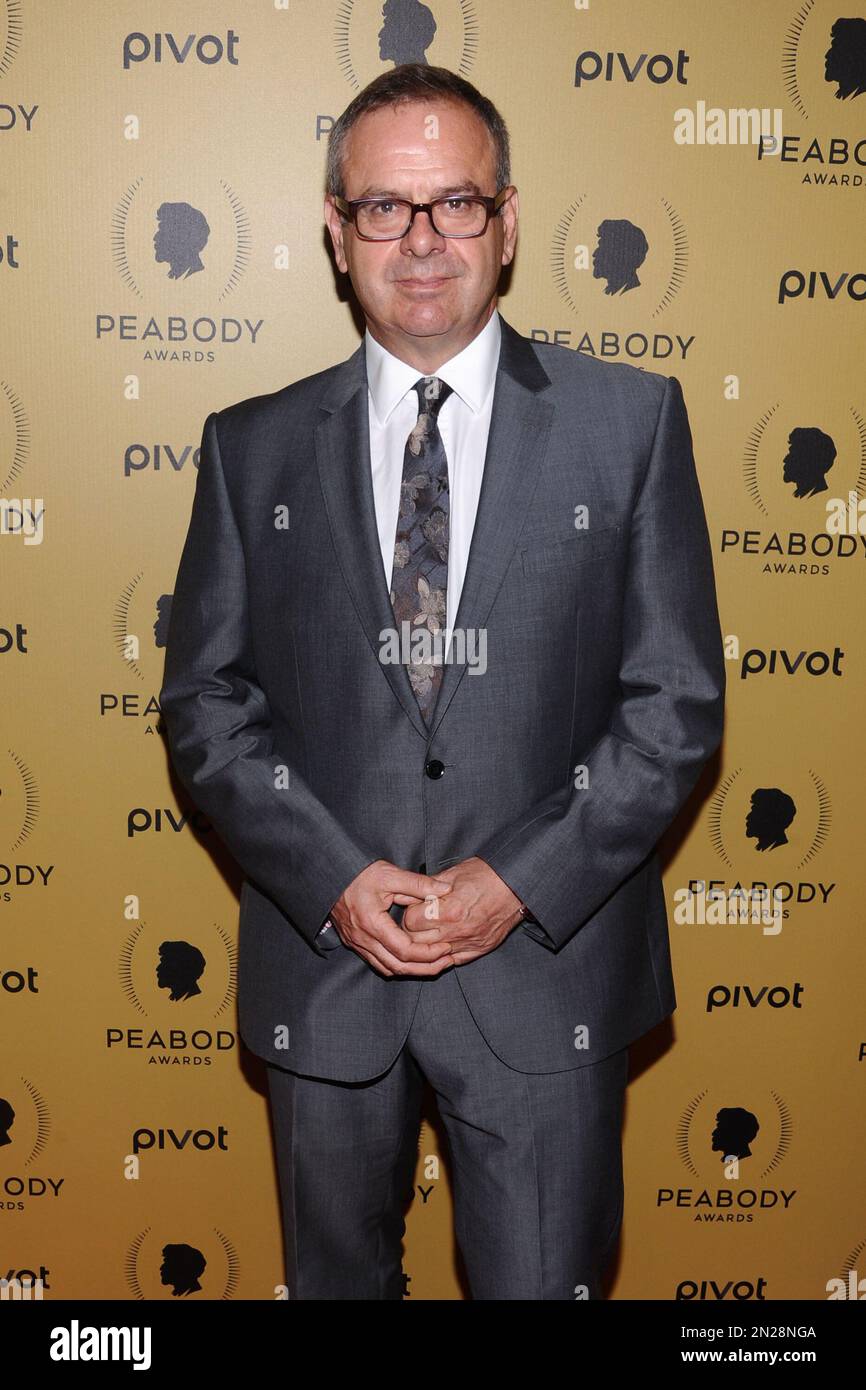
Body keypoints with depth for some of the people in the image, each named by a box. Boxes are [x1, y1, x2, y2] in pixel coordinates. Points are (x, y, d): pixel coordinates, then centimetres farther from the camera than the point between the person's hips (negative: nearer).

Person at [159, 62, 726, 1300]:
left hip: (544, 962, -1)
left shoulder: (629, 420, -1)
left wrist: (520, 882, -13)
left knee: (543, 1284, 11)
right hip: (319, 960, 2)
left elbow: (679, 697, -3)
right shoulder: (254, 446, 4)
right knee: (335, 1279, 20)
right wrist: (335, 880, -11)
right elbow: (204, 700, 3)